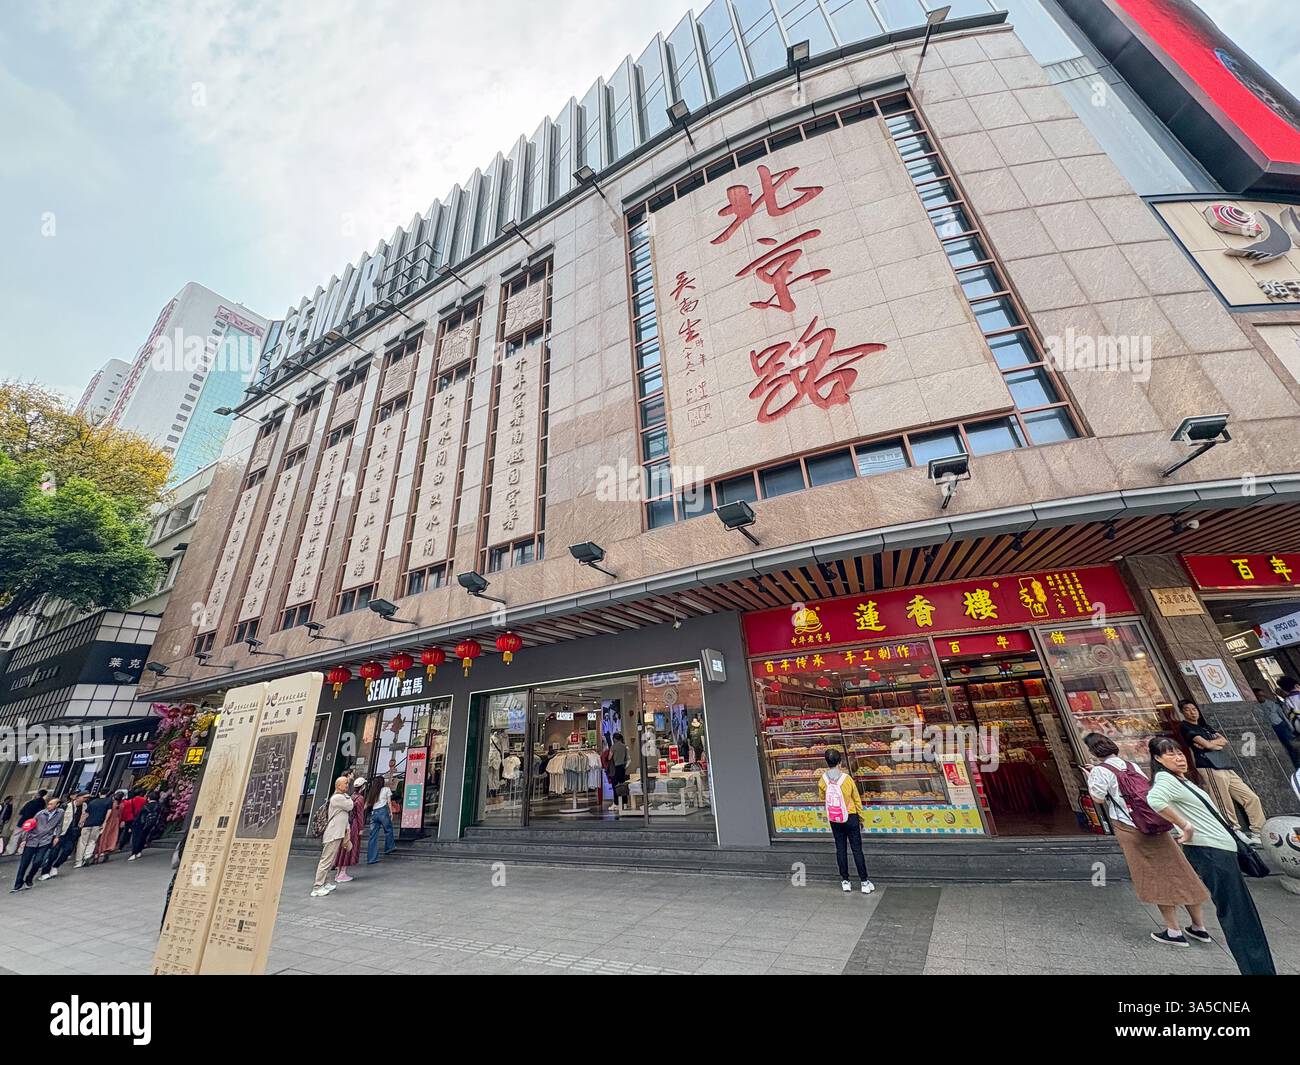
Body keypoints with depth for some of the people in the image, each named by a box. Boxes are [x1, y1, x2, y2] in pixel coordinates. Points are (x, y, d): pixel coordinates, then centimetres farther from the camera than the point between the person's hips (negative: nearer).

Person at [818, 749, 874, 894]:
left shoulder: (822, 780, -10)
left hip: (834, 820, 2)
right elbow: (857, 800, -5)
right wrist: (861, 818, 10)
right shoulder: (847, 778, -17)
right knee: (857, 850, 7)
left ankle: (845, 881, 18)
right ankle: (864, 882, 11)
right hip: (850, 817, -2)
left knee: (841, 849, 11)